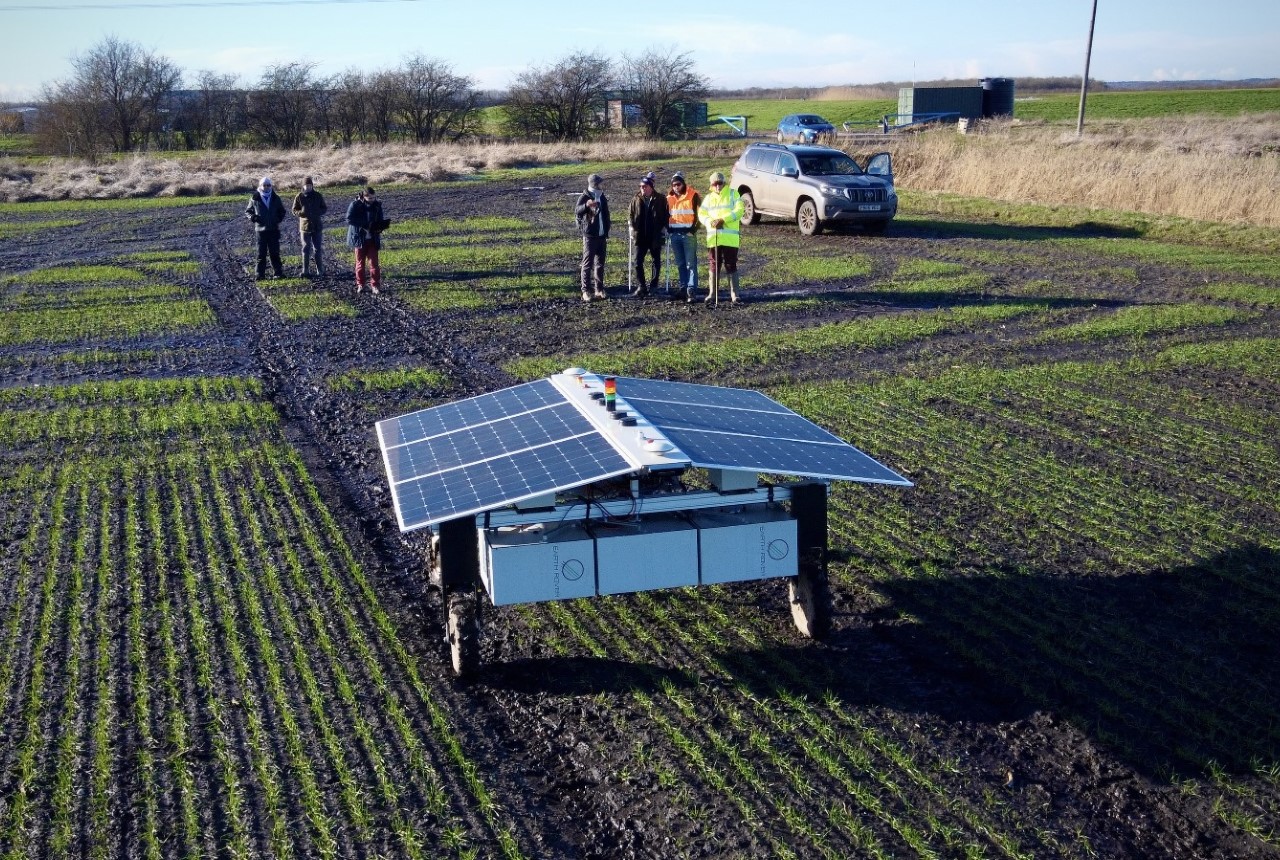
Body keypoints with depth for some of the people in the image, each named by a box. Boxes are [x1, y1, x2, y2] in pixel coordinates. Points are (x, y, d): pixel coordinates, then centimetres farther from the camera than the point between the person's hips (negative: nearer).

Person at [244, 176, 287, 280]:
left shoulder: (275, 198, 7)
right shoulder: (255, 199, 1)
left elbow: (282, 211, 21)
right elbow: (247, 211, 11)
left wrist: (279, 218, 3)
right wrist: (252, 217, -9)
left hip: (273, 229, 1)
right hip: (261, 229, -1)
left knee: (275, 253, 5)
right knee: (261, 254, 0)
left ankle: (278, 272, 10)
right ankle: (260, 274, 3)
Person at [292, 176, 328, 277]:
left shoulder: (318, 196, 1)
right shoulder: (299, 196, -1)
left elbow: (324, 208, 6)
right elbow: (294, 210, 3)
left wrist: (317, 212, -15)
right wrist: (301, 212, -18)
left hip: (317, 226, 0)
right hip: (304, 226, 0)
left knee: (318, 249, 3)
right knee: (306, 249, 5)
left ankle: (320, 270, 9)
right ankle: (305, 270, 9)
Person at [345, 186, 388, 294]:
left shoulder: (377, 205, -1)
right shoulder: (355, 205, -13)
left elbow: (380, 220, 9)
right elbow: (349, 219, -17)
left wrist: (380, 226, -14)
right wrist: (364, 224, -26)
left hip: (373, 239, 2)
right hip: (359, 237, -2)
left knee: (373, 262, -1)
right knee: (360, 262, 10)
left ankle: (374, 285, 5)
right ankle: (360, 285, 21)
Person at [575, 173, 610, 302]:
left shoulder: (602, 198, 12)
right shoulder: (585, 197, -8)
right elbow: (577, 211, -27)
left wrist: (606, 234, 18)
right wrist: (586, 205, -47)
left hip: (601, 236, 6)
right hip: (590, 236, -6)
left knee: (600, 264, 10)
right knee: (587, 263, -6)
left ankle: (599, 289, 17)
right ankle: (586, 291, -5)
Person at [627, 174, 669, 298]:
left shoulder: (660, 199, -3)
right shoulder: (636, 199, 5)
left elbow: (666, 215, 2)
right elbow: (631, 215, 13)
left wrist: (664, 228, -8)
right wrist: (632, 226, 0)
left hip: (656, 237, -2)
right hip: (640, 236, 2)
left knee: (656, 261, 9)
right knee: (637, 261, -6)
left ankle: (653, 284, 21)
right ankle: (641, 287, -3)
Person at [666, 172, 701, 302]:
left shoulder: (693, 196, -4)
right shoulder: (669, 198, 12)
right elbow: (666, 214, 22)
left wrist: (695, 228, -11)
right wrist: (668, 228, 9)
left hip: (688, 233, -6)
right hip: (675, 234, 6)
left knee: (691, 263, -8)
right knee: (680, 263, 11)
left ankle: (691, 289, -12)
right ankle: (683, 287, 17)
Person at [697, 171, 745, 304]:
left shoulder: (733, 194, 4)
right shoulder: (708, 197, 15)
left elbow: (739, 210, -7)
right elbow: (701, 214, 8)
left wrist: (723, 219, -17)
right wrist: (710, 222, -13)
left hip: (730, 238, -3)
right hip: (713, 237, 3)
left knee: (731, 266, -2)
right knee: (714, 266, 7)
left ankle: (734, 293, 3)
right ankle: (712, 293, 13)